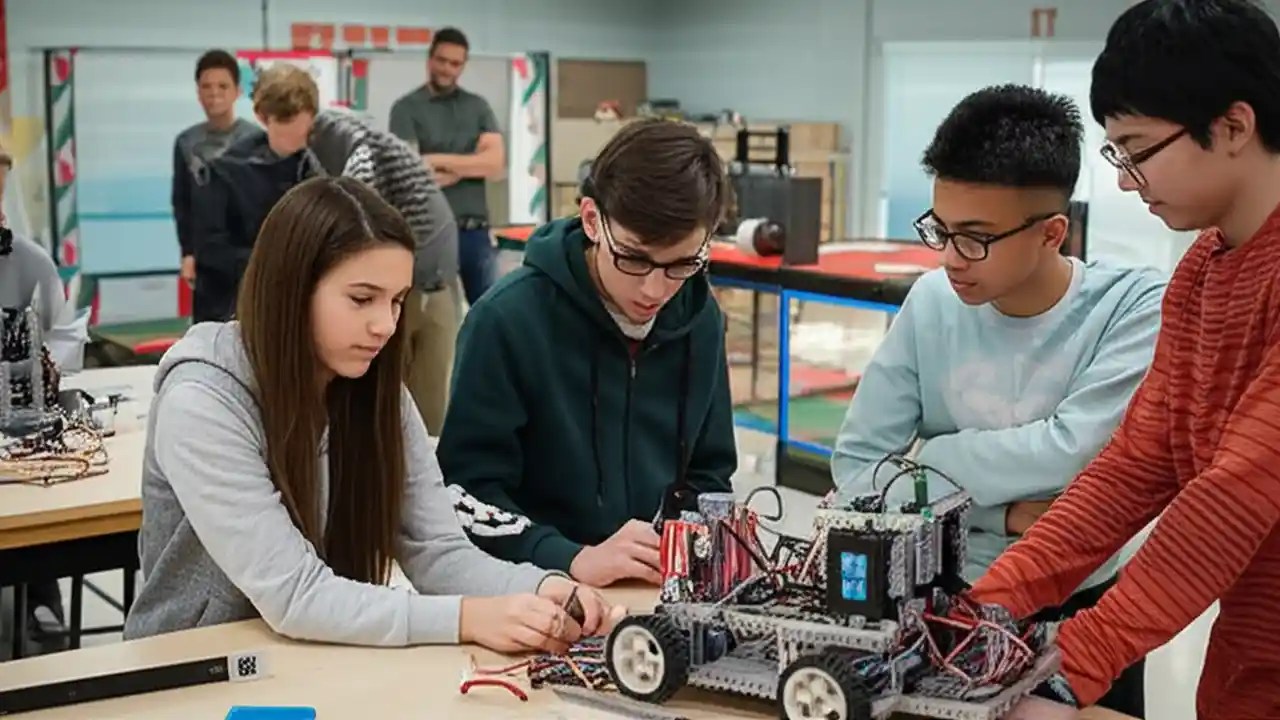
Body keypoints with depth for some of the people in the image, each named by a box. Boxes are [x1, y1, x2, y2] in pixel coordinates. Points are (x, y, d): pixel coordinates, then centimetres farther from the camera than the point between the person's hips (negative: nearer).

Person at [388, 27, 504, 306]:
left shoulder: (478, 106, 12)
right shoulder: (406, 108, 1)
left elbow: (496, 163, -1)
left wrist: (439, 161, -8)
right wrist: (470, 166, -4)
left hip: (476, 231, 3)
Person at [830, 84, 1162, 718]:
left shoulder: (1134, 307, -13)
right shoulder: (933, 302, -5)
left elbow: (1073, 451, -24)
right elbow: (854, 467, -6)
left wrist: (917, 463, -13)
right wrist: (1004, 516, -16)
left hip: (1079, 614, -1)